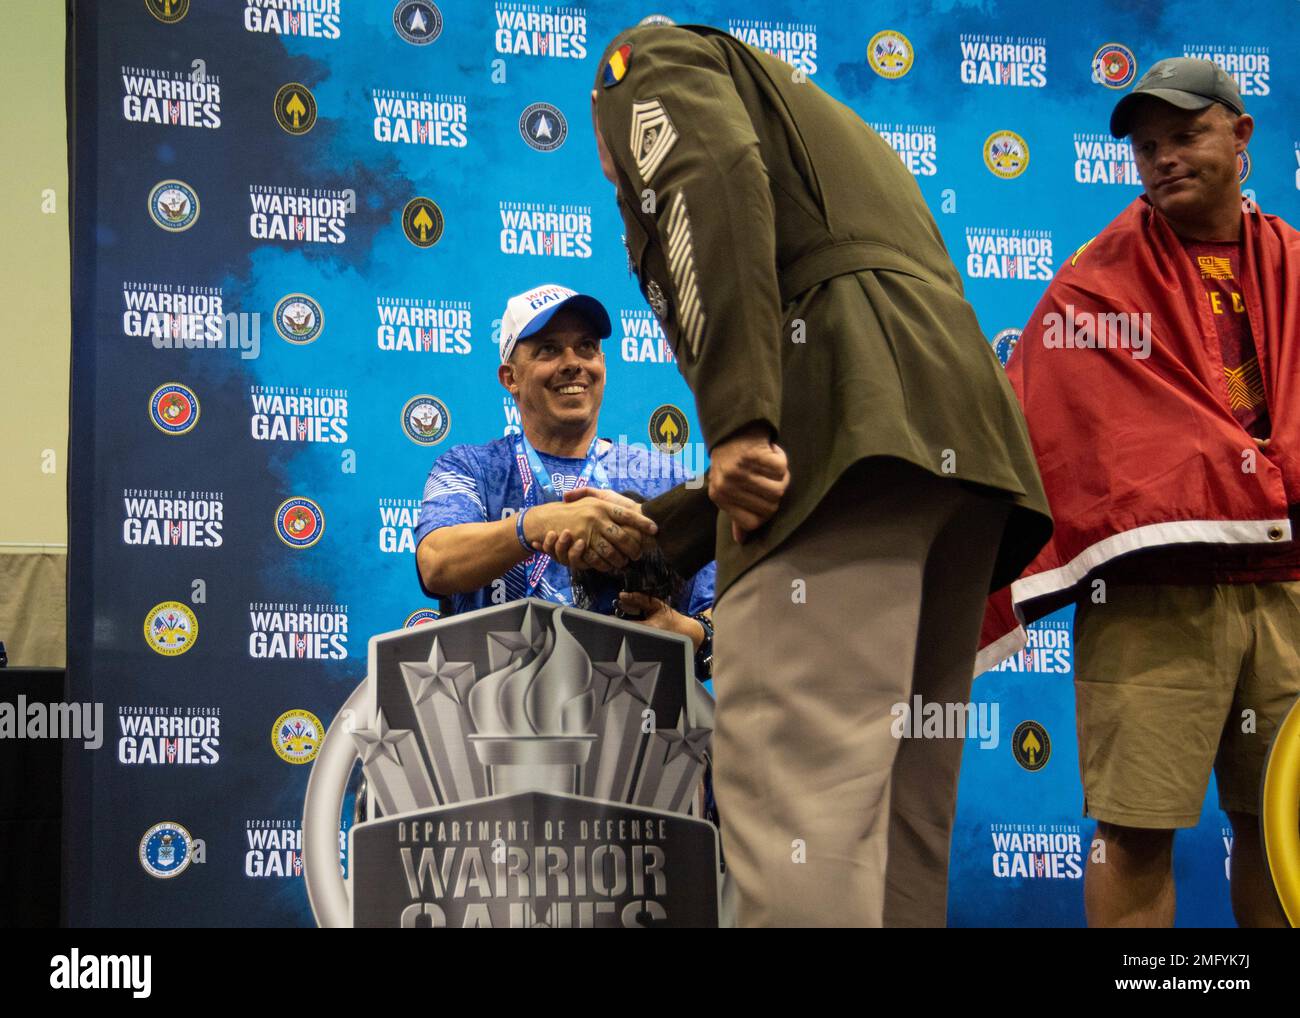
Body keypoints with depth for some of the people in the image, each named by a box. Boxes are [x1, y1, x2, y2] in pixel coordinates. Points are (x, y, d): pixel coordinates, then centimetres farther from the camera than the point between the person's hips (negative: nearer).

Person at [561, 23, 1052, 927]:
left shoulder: (652, 57, 19)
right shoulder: (823, 125, 41)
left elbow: (714, 172, -9)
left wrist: (736, 423, -17)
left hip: (852, 407, -9)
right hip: (963, 439, 9)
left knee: (795, 791, -18)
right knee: (897, 818, 7)